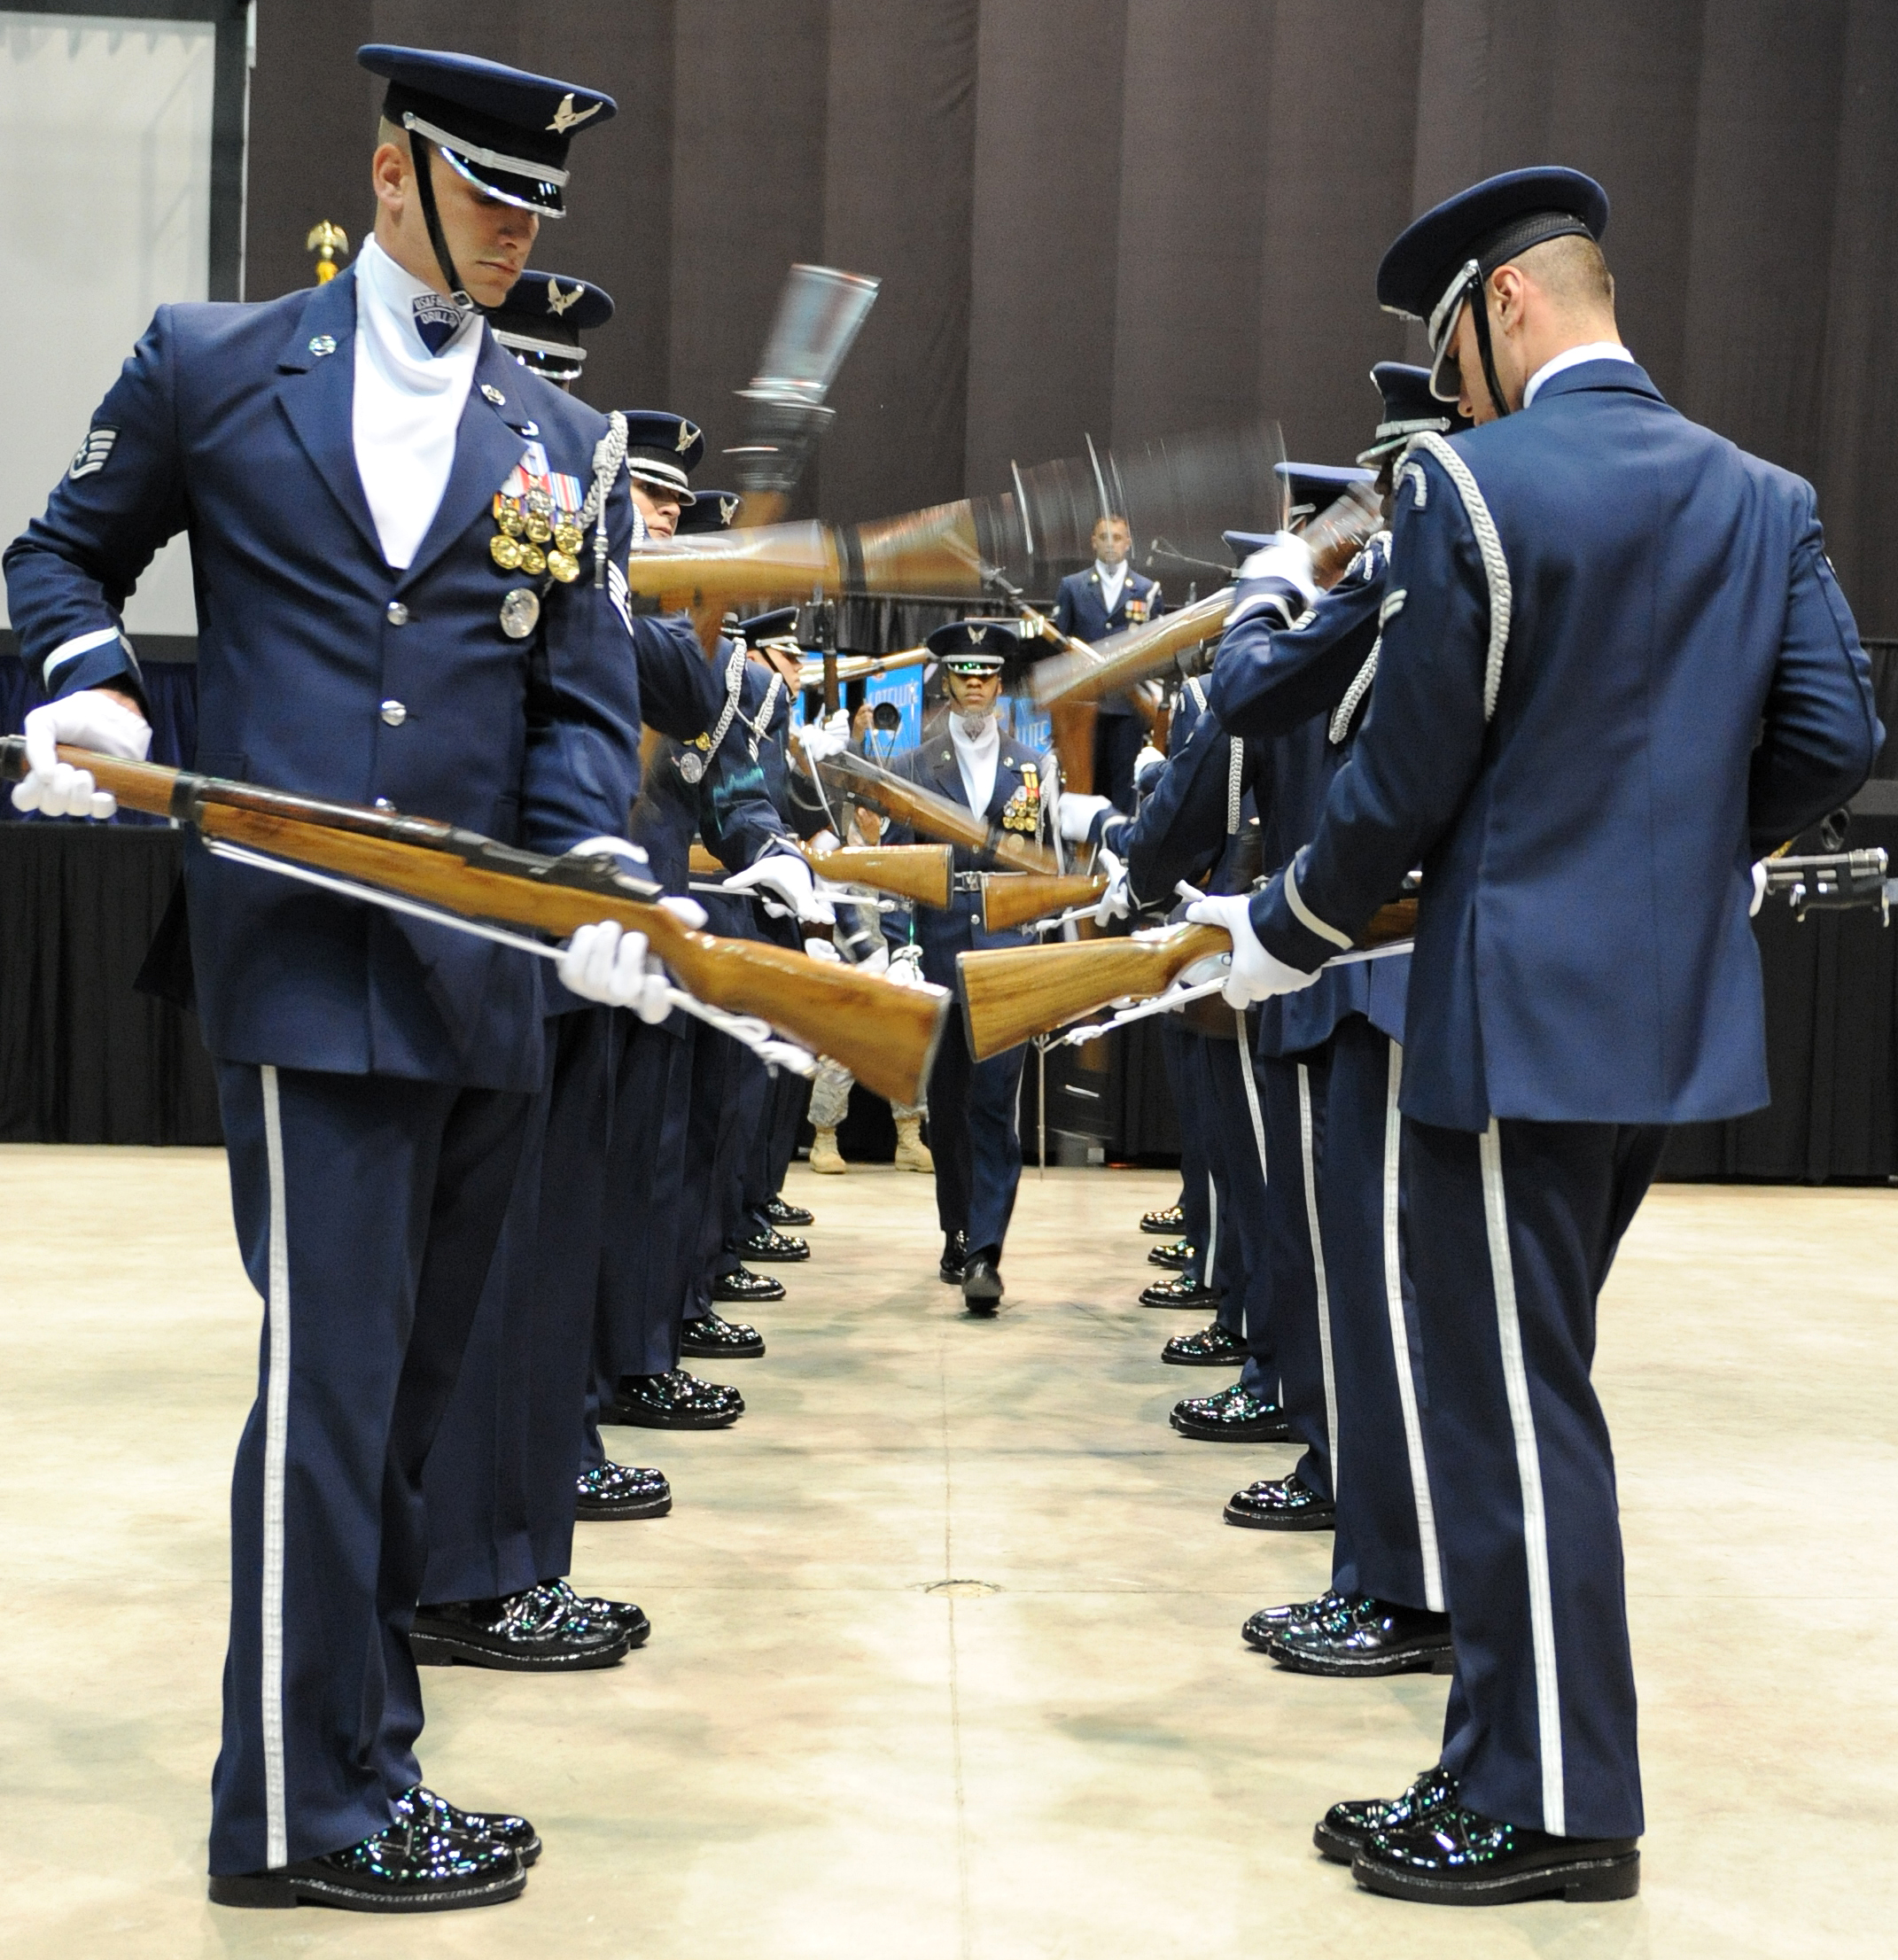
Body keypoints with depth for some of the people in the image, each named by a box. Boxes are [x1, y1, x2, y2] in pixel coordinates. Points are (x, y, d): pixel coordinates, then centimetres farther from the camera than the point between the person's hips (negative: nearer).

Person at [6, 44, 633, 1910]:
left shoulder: (565, 447, 14)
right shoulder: (209, 366, 7)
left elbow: (587, 710, 7)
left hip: (481, 975, 4)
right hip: (303, 953, -4)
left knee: (412, 1384, 10)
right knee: (332, 1370, -7)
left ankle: (366, 1764, 21)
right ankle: (298, 1808, 4)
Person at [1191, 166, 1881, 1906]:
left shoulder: (1470, 486, -11)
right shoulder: (1764, 498, 7)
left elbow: (1408, 780, -10)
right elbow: (1834, 739, 3)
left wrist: (1279, 943, 4)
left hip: (1520, 1011, -8)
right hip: (1682, 1011, 8)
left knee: (1515, 1403, 1)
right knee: (1521, 1380, 18)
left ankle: (1549, 1810, 10)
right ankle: (1523, 1755, 27)